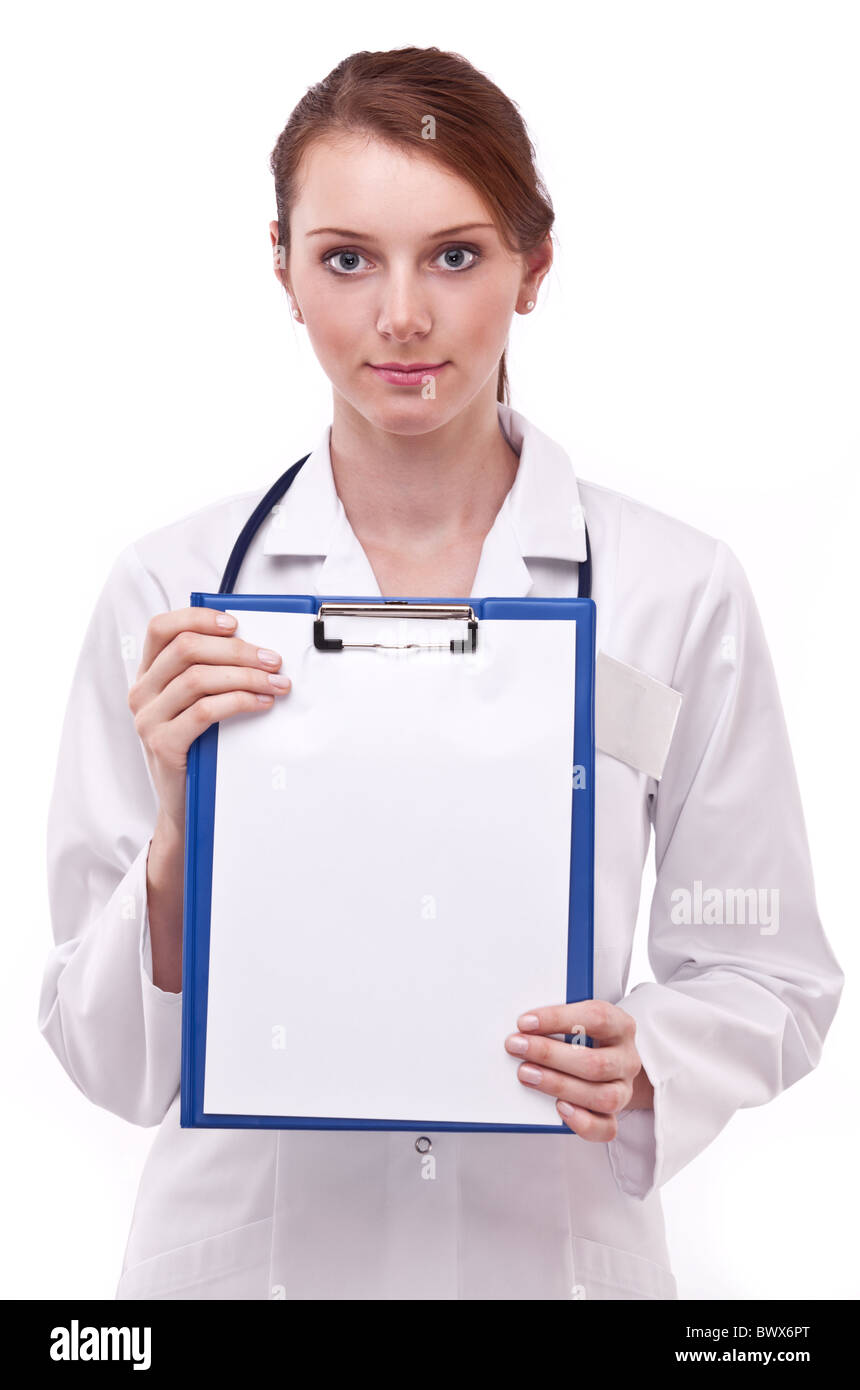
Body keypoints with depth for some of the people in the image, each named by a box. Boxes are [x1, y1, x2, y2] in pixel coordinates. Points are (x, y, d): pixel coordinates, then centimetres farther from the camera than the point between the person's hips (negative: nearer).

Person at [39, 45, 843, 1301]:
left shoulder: (679, 592, -9)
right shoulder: (173, 588, -8)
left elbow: (769, 977, 0)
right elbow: (106, 1056, -7)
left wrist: (641, 1064, -19)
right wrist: (179, 836, -24)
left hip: (553, 1241, 0)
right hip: (244, 1243, 1)